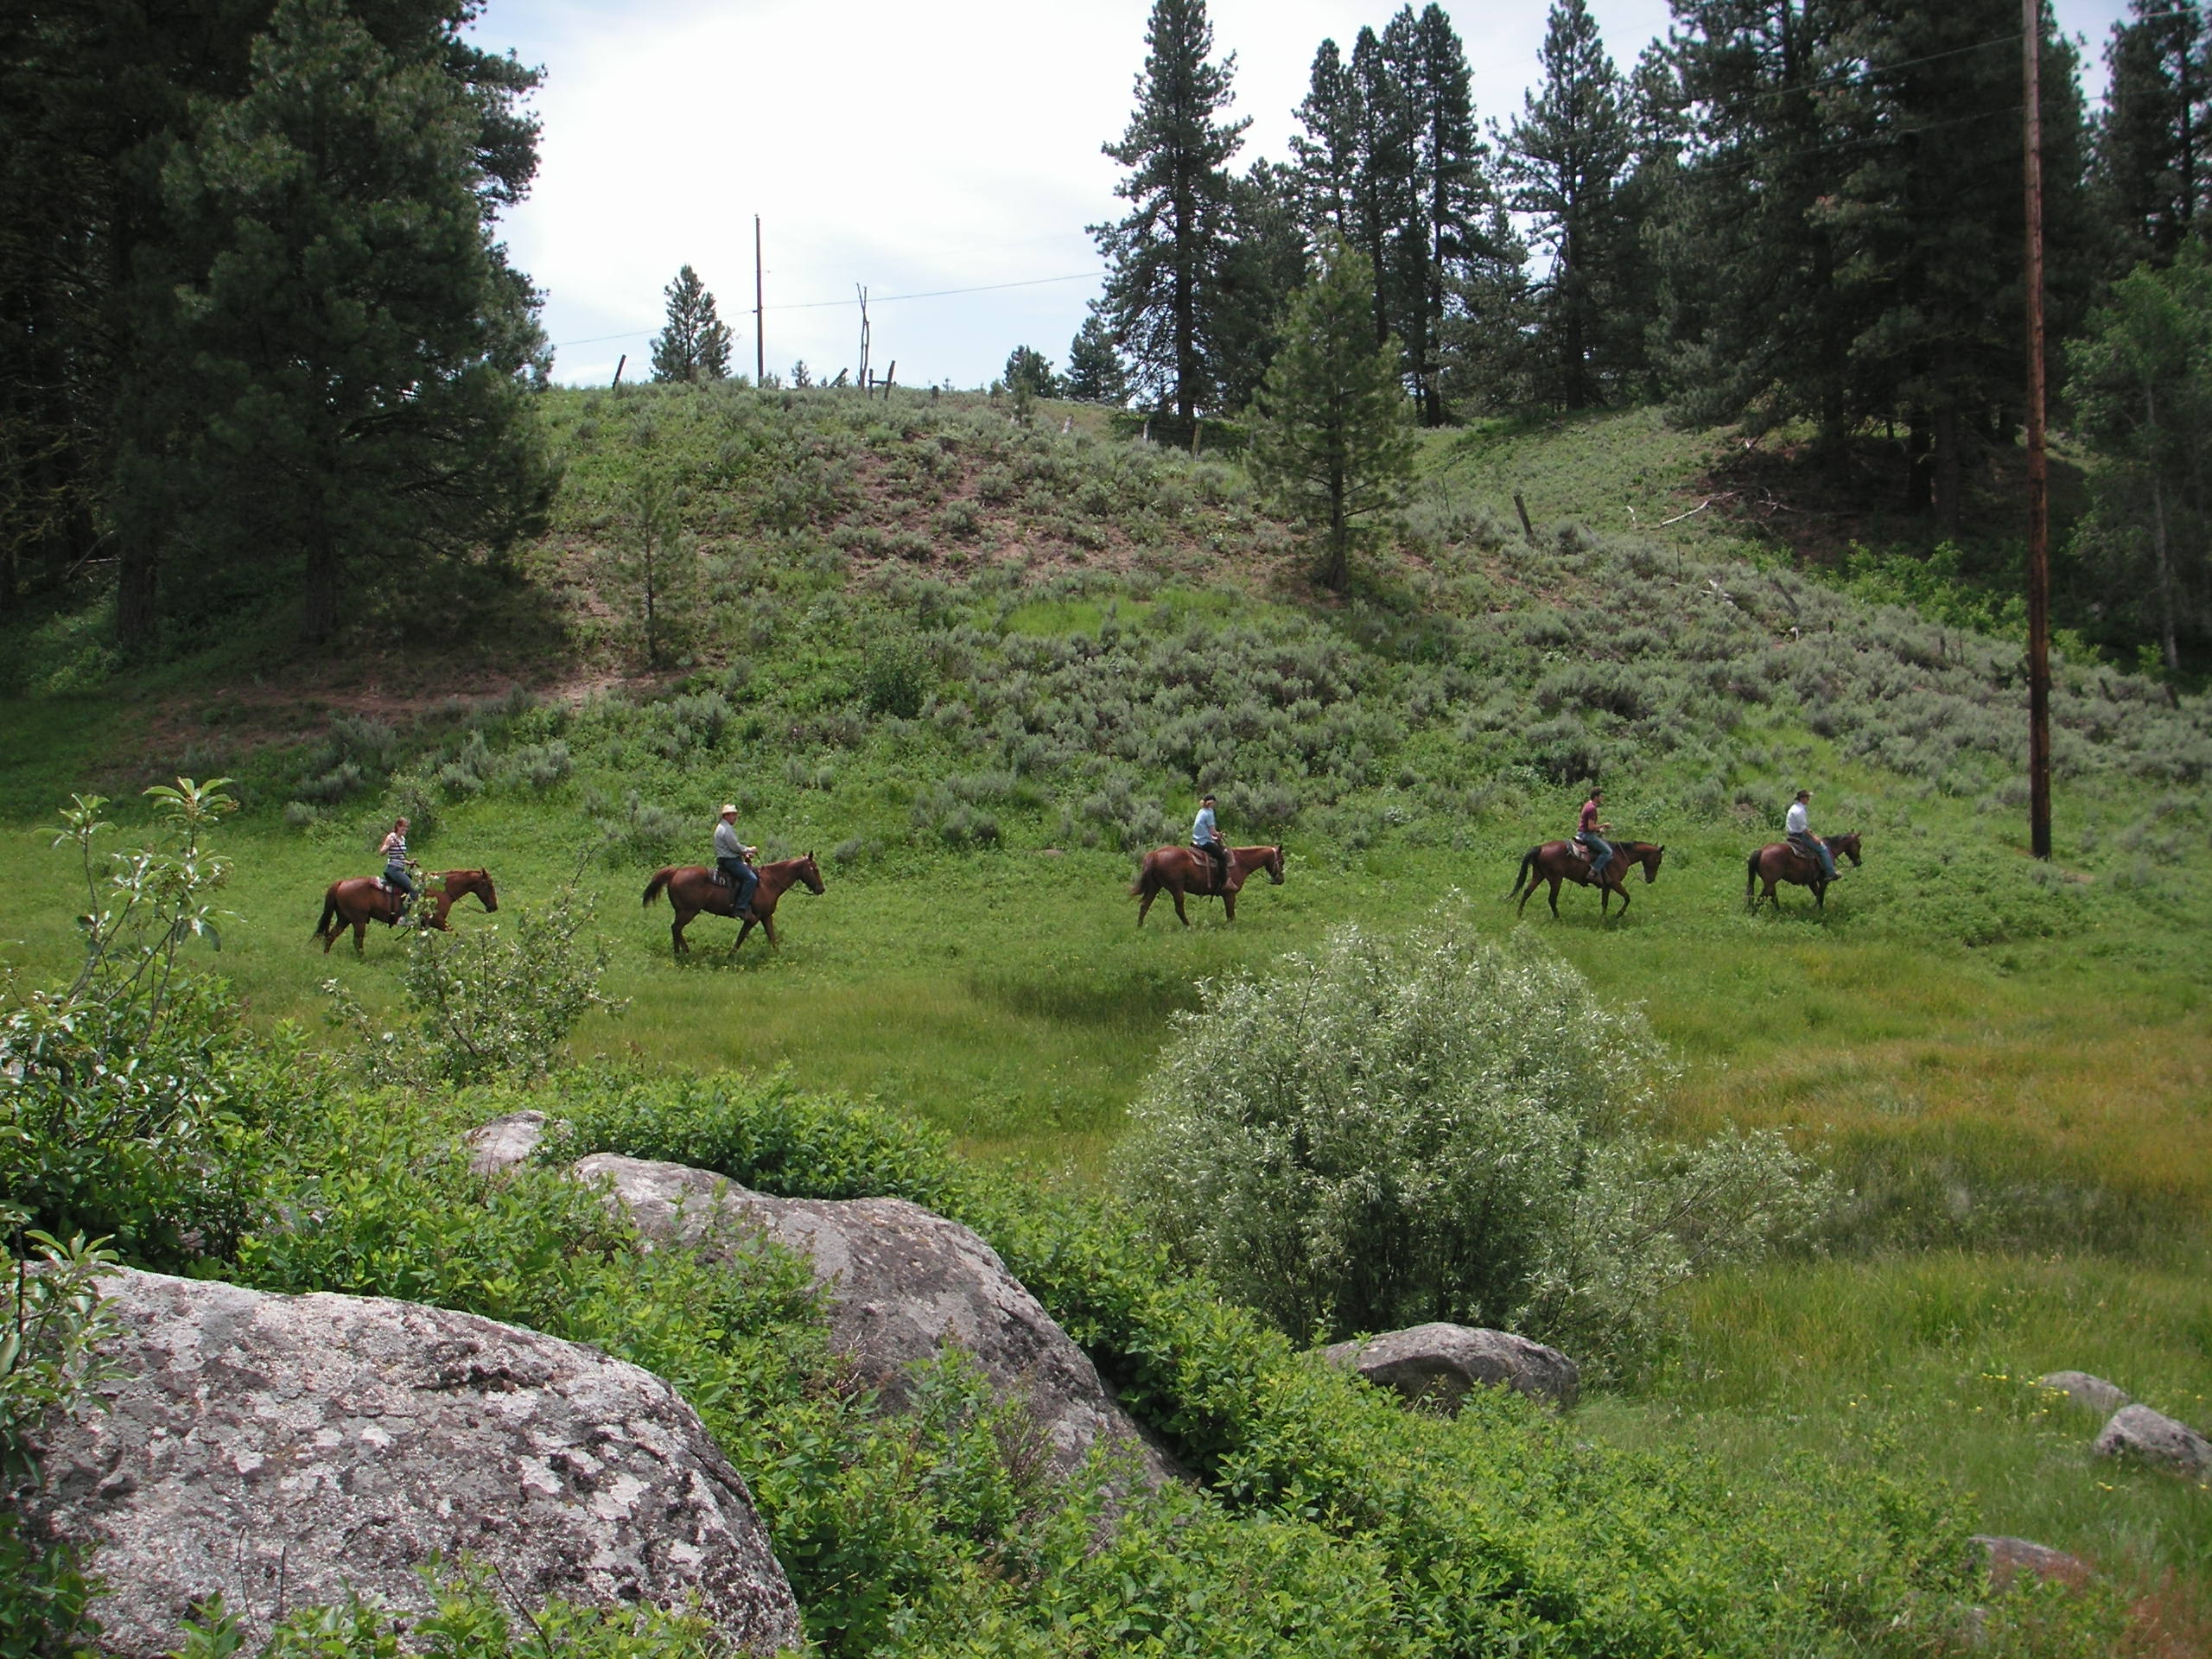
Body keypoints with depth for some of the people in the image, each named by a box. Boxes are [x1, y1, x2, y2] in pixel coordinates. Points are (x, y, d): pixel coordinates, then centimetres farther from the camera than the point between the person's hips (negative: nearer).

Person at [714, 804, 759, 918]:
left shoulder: (727, 828, 20)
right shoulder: (726, 829, -14)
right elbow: (735, 847, -19)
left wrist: (745, 853, 12)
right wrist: (748, 850, -4)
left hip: (732, 859, 11)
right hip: (729, 861, -11)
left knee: (755, 873, 16)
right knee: (751, 878, -23)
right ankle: (741, 908, -27)